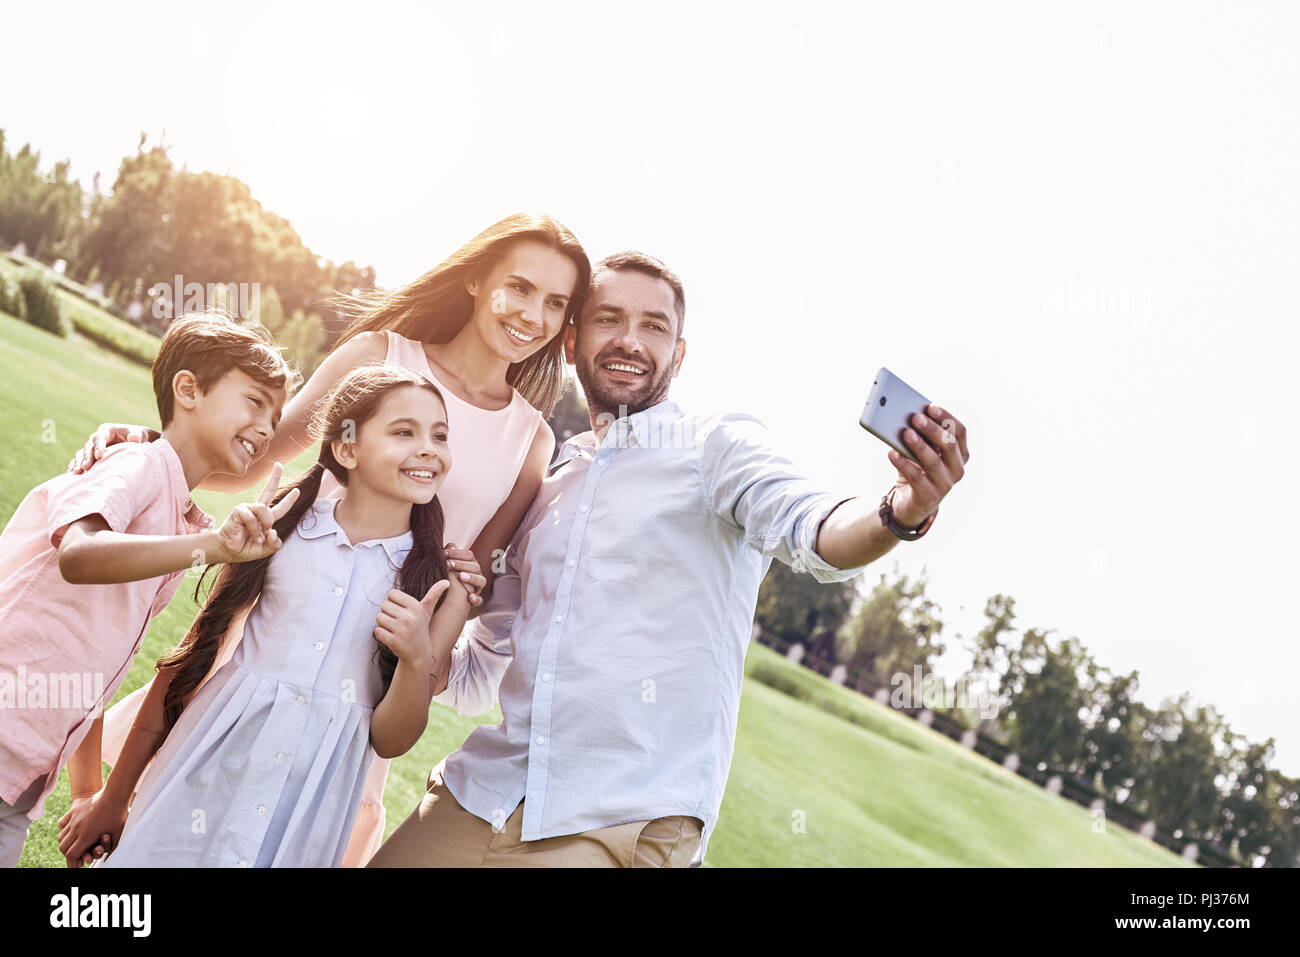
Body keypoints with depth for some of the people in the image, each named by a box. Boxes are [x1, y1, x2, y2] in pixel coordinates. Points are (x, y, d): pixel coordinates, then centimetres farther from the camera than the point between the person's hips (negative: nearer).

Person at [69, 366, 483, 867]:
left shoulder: (443, 586, -3)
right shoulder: (284, 527, -2)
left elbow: (390, 741, 1)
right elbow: (192, 654, 4)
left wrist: (418, 659, -19)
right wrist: (113, 797, 7)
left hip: (314, 802, 0)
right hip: (209, 776, 0)